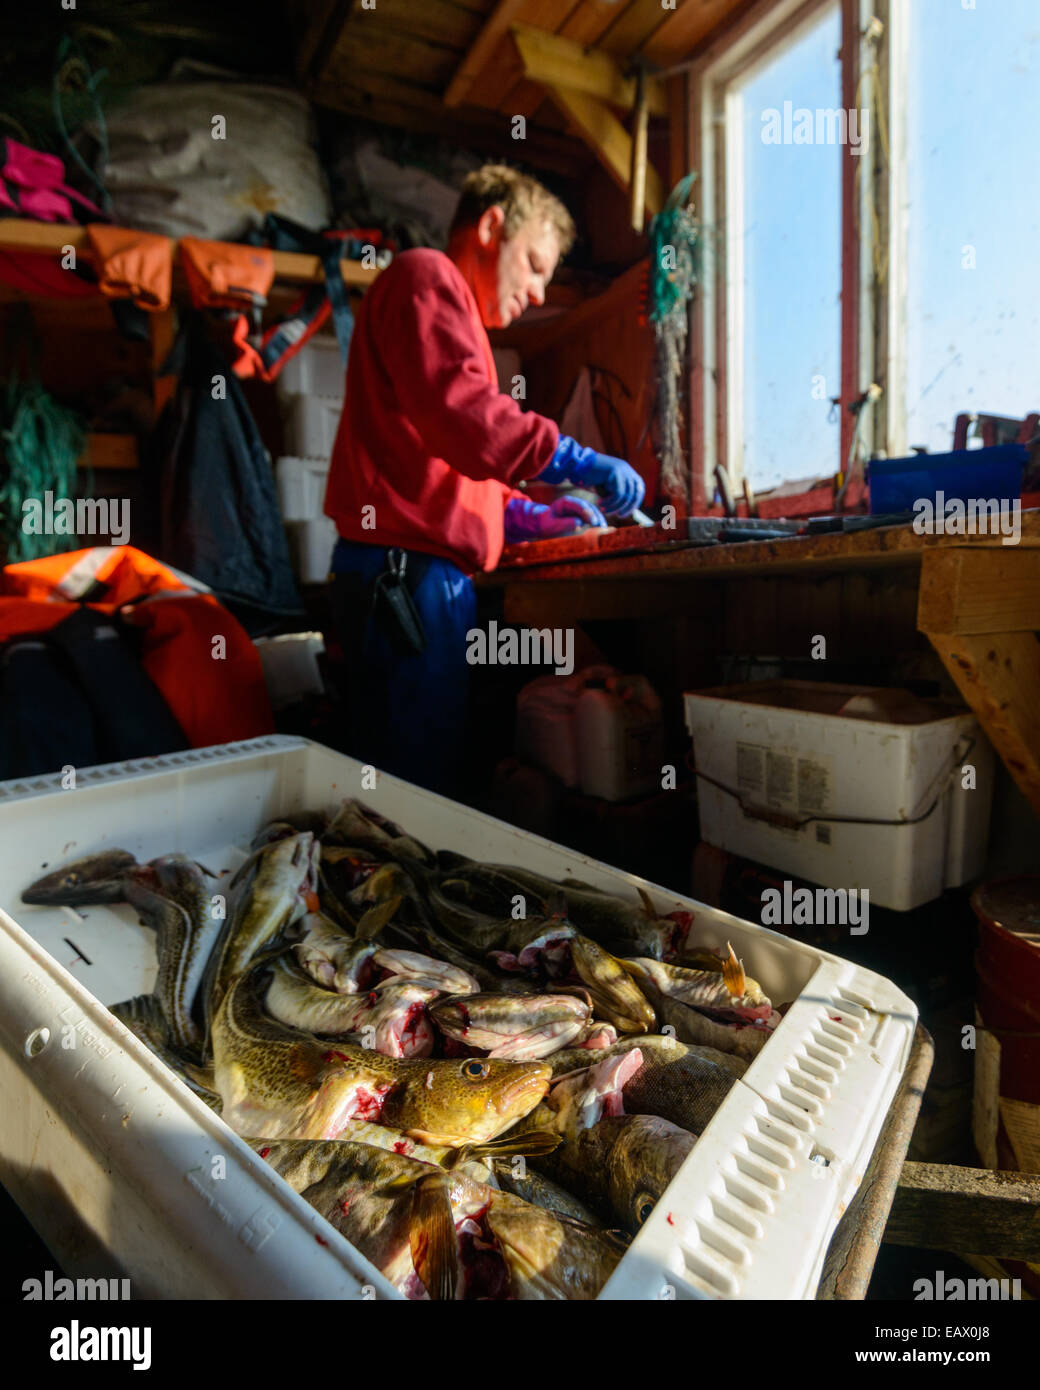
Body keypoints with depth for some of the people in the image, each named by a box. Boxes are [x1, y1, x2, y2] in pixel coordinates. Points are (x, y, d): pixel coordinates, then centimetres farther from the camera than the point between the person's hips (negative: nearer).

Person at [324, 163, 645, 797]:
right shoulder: (426, 276, 1)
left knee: (394, 782, 11)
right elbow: (459, 411, -19)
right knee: (422, 785, -9)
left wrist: (532, 515, 18)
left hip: (413, 573, 10)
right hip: (409, 571, -10)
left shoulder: (450, 307, 33)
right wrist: (579, 462, -16)